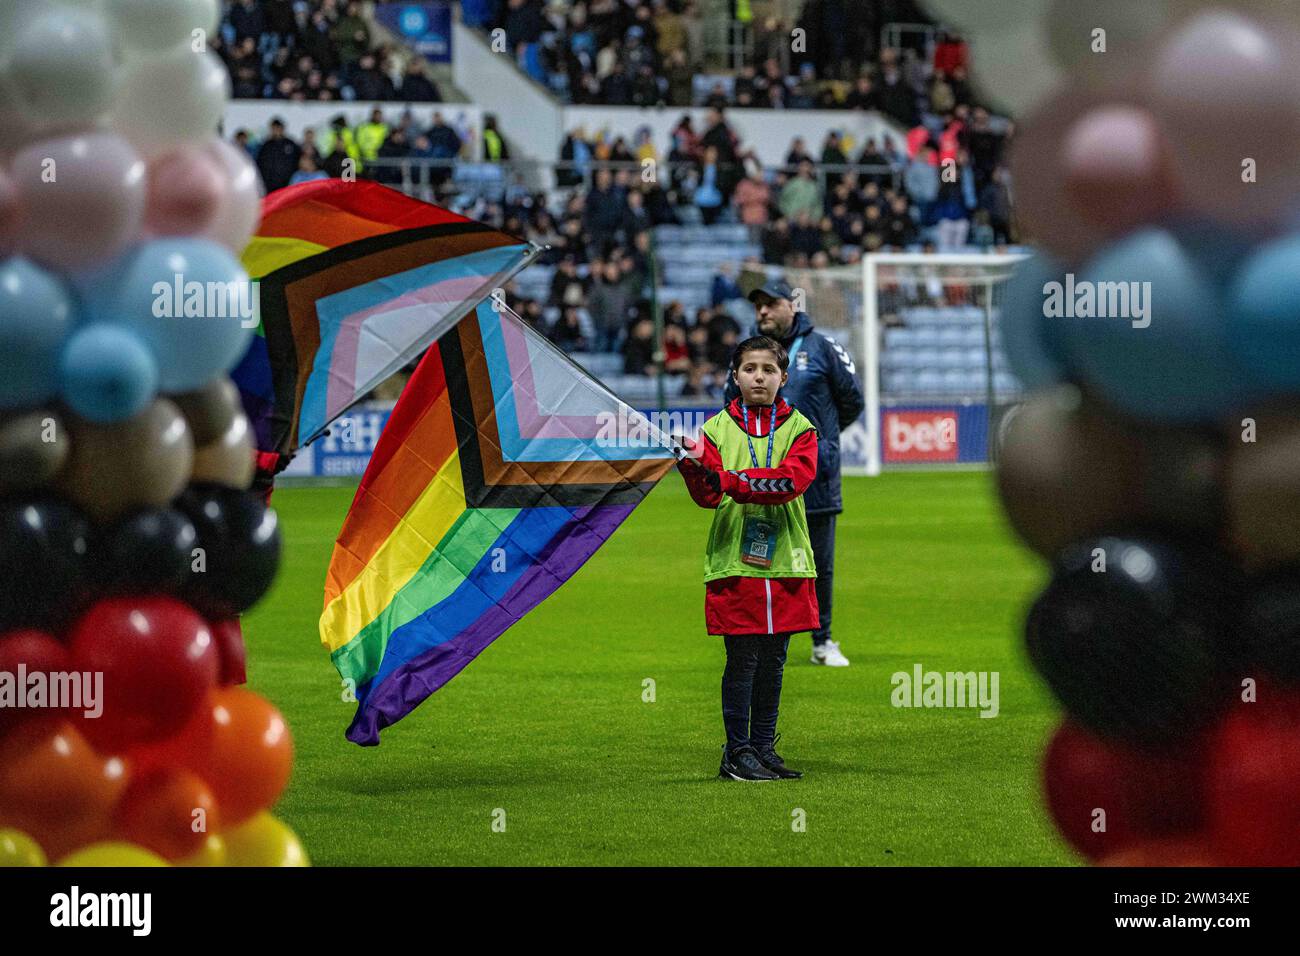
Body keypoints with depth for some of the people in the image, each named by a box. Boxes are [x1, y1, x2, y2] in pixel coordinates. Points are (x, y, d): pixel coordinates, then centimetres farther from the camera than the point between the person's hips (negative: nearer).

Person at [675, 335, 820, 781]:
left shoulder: (799, 428, 6)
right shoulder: (718, 427, 4)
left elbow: (794, 478, -12)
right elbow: (708, 495, -6)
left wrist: (733, 481, -21)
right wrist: (695, 467, -28)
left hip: (785, 561, 2)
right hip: (734, 562, -2)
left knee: (772, 661, 8)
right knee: (742, 660, -3)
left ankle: (763, 748, 17)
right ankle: (737, 752, 3)